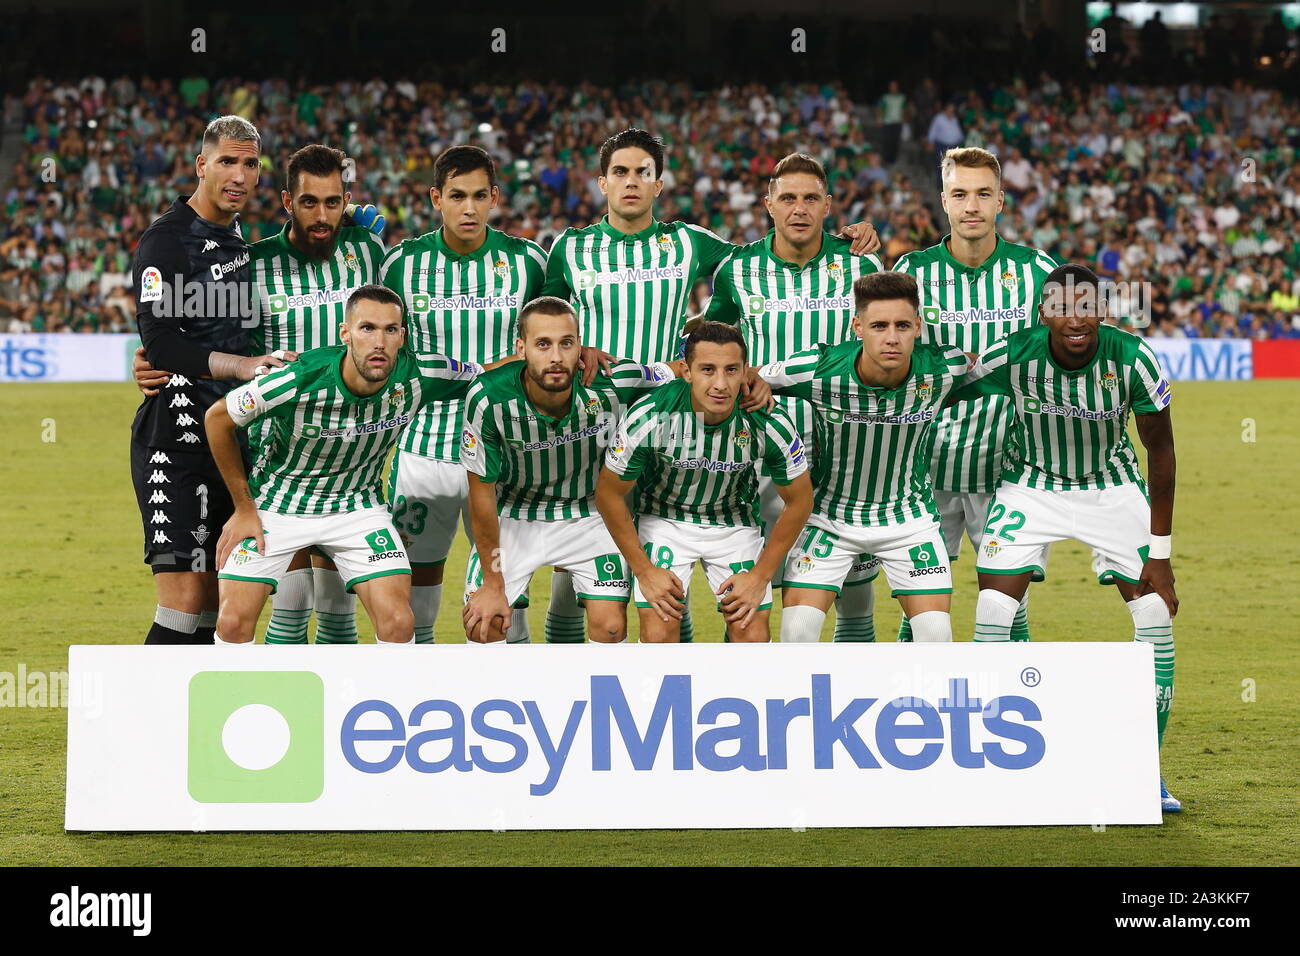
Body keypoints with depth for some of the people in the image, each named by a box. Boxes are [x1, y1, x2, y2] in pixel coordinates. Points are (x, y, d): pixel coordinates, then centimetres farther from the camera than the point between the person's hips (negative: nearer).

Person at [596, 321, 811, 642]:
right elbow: (609, 494, -12)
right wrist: (643, 570, -11)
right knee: (658, 634, -14)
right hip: (664, 519, -1)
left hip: (735, 524, 1)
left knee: (752, 634, -10)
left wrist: (761, 576, -7)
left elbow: (798, 500, -7)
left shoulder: (769, 423, -24)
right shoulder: (649, 417, -28)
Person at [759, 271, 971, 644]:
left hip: (908, 514, 1)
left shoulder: (942, 369, -20)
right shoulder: (818, 370, -24)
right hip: (828, 513, -1)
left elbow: (978, 363, 5)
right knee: (797, 631, -11)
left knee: (936, 634, -8)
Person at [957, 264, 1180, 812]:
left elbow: (1160, 450, -11)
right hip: (1031, 485, 0)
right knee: (994, 612, -14)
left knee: (1156, 617, -7)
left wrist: (1159, 552, -10)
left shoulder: (1132, 360, -23)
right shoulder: (1013, 357, -25)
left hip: (1113, 488, 1)